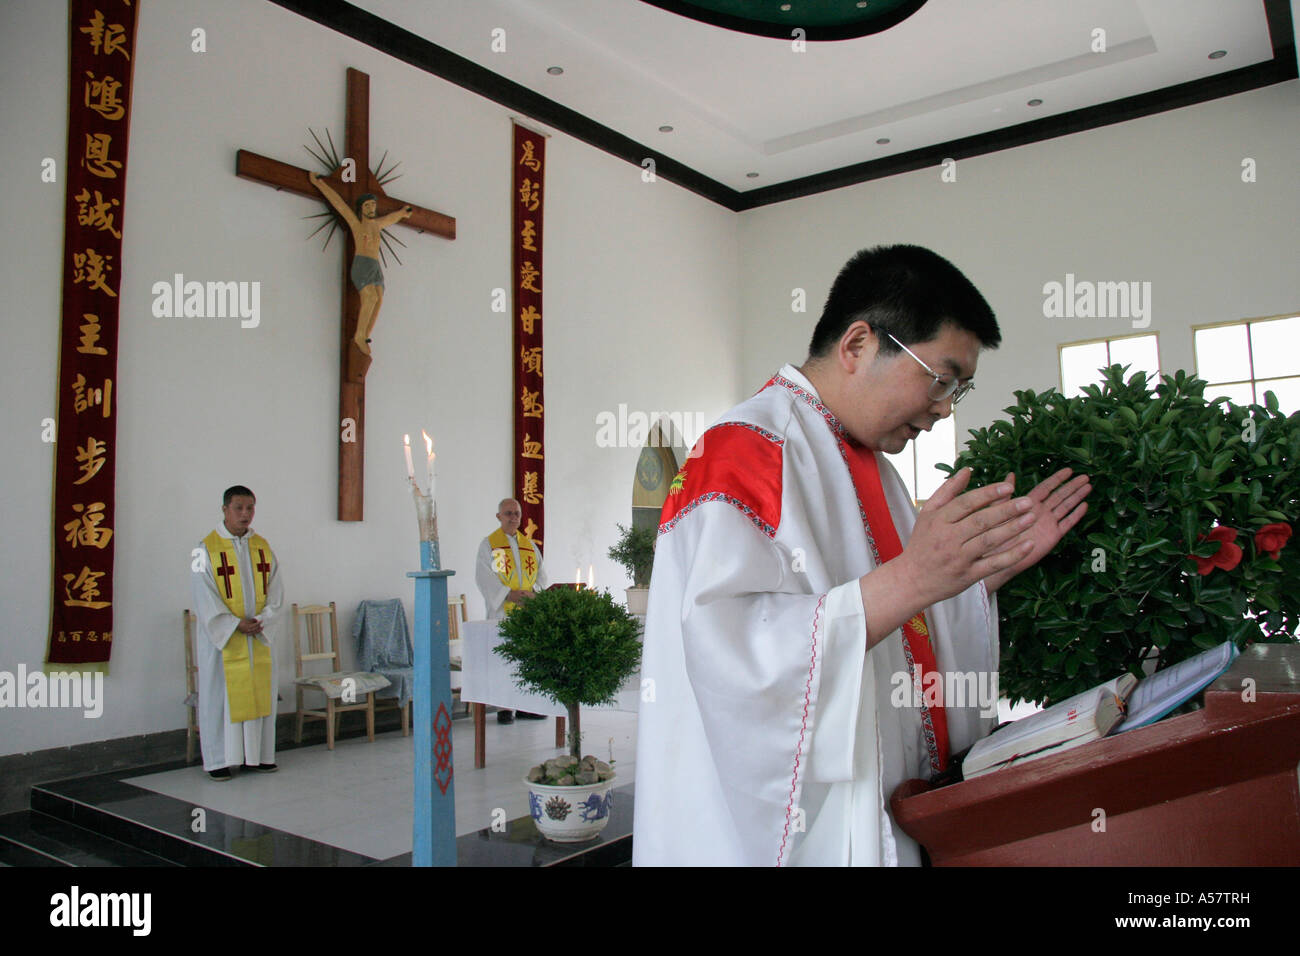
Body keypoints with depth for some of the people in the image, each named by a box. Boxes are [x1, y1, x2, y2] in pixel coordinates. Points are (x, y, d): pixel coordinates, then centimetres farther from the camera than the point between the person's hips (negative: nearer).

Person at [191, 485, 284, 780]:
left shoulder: (263, 547, 7)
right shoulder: (207, 549, -6)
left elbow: (275, 591, 4)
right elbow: (204, 598, -10)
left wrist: (262, 620, -11)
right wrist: (235, 625, -17)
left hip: (260, 635, 4)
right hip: (220, 636, -4)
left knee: (260, 693, 7)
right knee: (219, 696, 2)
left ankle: (257, 755, 17)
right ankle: (219, 760, 12)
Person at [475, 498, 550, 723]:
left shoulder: (530, 544, 15)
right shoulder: (489, 544, 2)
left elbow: (541, 572, 12)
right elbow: (484, 577, -7)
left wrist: (534, 591, -8)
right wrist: (508, 594, -17)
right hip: (501, 611, -4)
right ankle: (504, 708, 1)